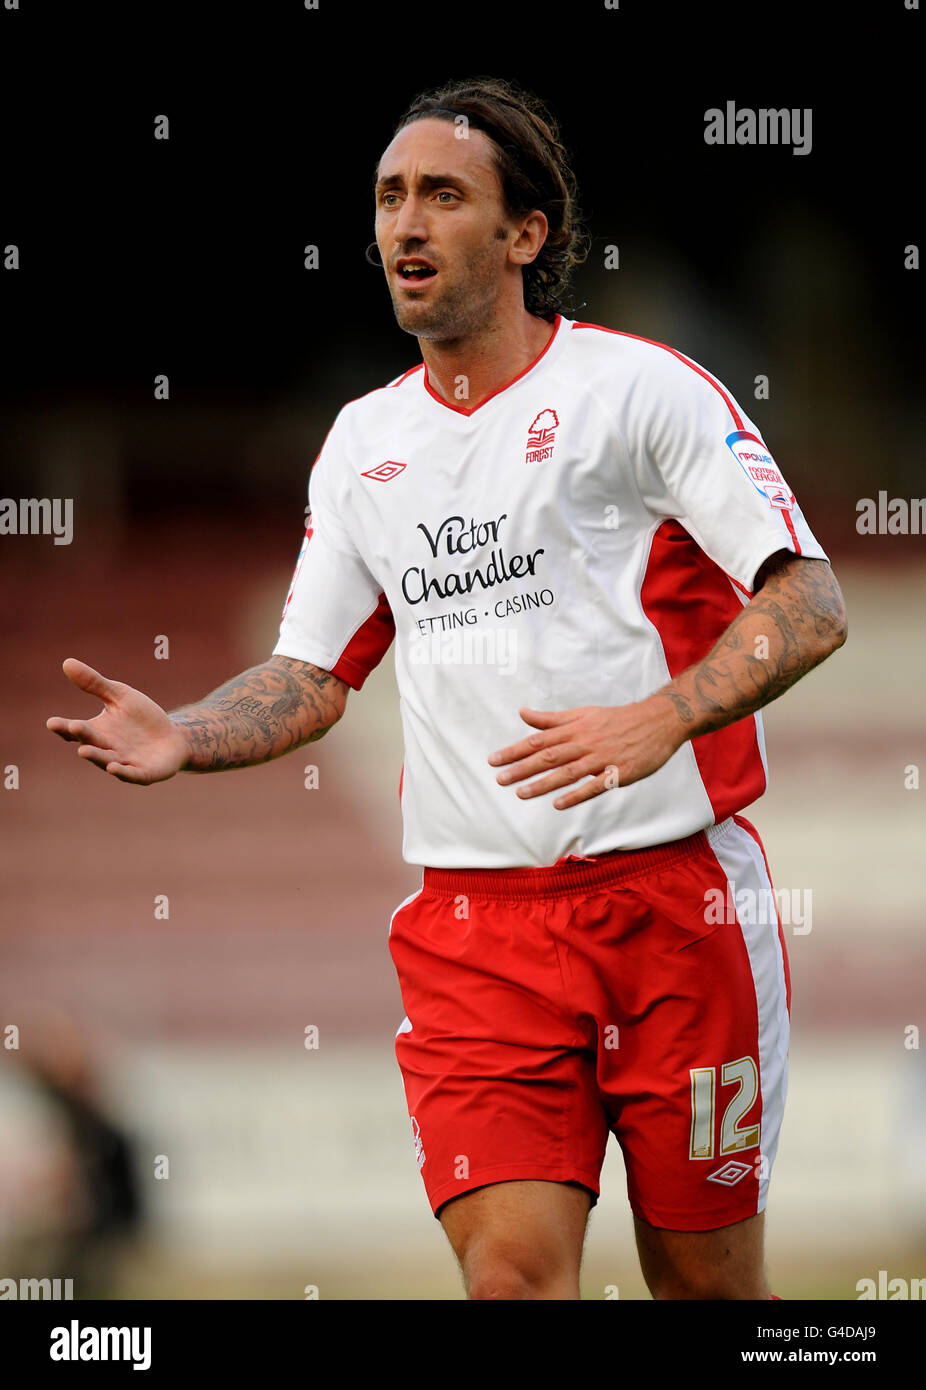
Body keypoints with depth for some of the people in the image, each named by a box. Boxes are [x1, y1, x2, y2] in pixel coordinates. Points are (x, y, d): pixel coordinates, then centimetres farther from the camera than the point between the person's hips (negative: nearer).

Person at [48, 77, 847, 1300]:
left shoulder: (642, 388, -3)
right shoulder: (362, 442, 14)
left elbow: (809, 604, -9)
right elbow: (316, 677, 19)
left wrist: (656, 721, -24)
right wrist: (182, 738, 0)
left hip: (674, 895, -3)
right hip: (473, 923, 3)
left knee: (707, 1280, 2)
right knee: (511, 1273, -11)